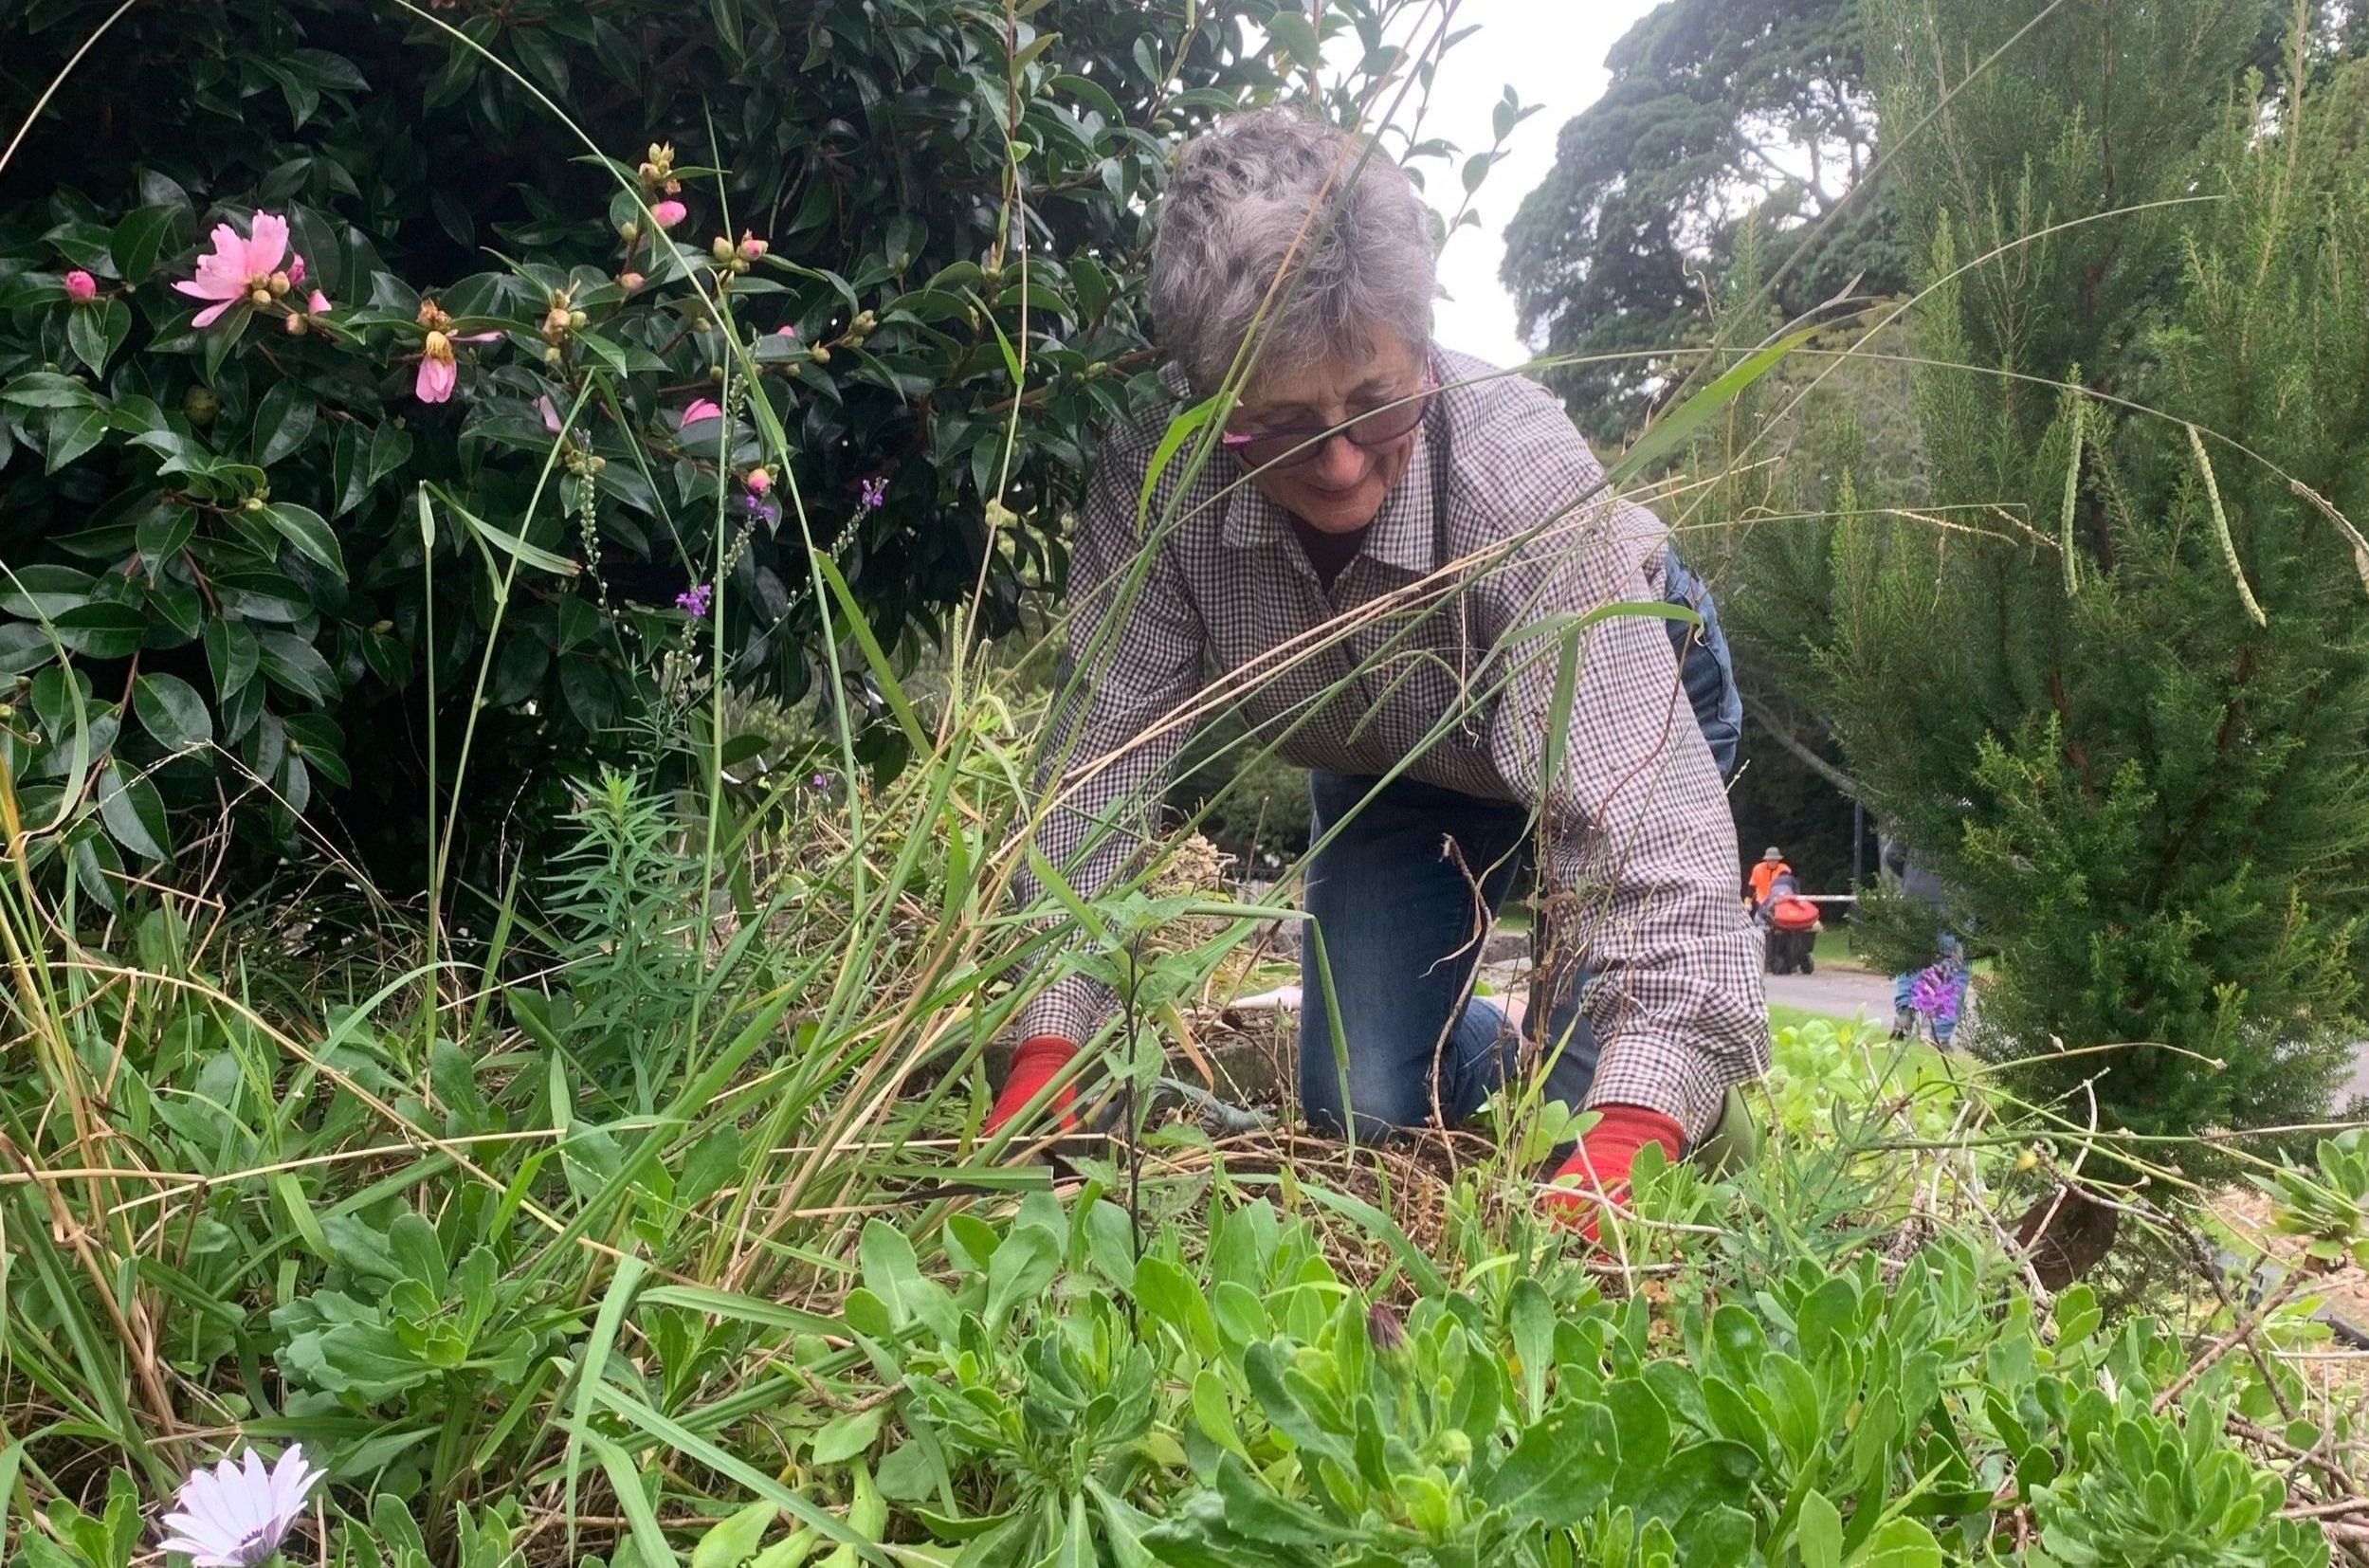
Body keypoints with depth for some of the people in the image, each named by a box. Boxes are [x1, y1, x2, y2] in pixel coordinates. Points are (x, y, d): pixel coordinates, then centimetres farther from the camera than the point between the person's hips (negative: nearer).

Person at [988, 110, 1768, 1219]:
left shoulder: (1521, 479, -41)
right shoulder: (1154, 486, -32)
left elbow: (1638, 806, -46)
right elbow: (1103, 750, -28)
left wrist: (1632, 1128, -56)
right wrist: (1047, 1051, -36)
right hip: (1384, 773, 3)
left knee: (1598, 1105, -16)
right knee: (1358, 1106, -2)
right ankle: (1508, 1051, 31)